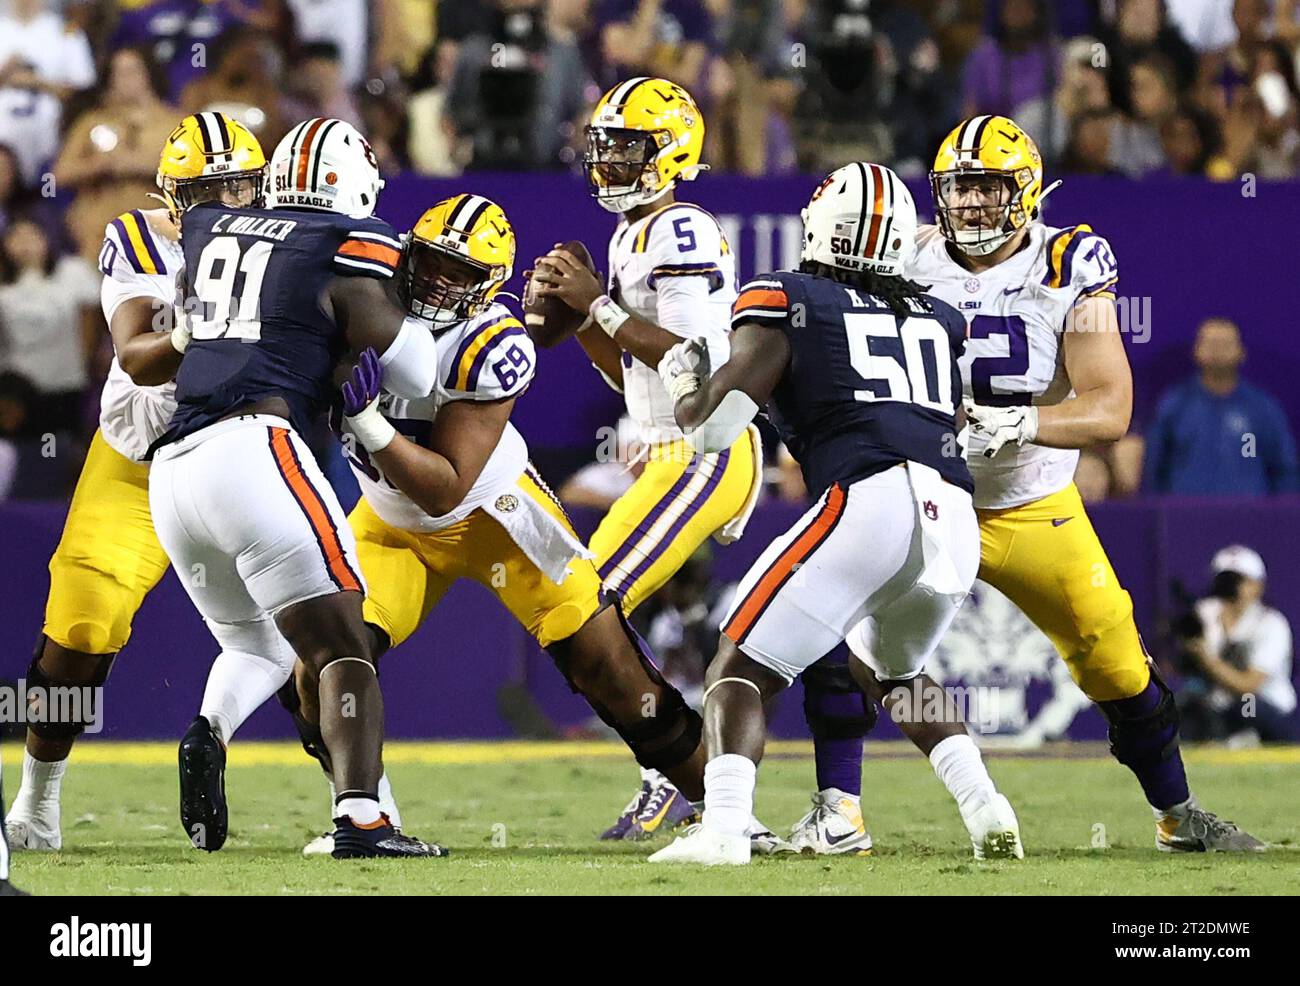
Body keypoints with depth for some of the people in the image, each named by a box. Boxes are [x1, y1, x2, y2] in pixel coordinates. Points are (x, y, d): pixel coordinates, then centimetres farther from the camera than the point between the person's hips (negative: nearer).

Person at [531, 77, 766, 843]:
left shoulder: (681, 234, -14)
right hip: (675, 456, 10)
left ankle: (674, 777, -7)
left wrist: (599, 305, -19)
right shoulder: (632, 239, 17)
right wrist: (574, 312, 7)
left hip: (706, 455, -10)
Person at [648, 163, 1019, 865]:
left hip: (866, 499, -6)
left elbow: (713, 425, 5)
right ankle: (987, 812, 16)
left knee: (739, 671, 1)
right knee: (899, 675, 32)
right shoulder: (938, 317, 26)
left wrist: (682, 380, 25)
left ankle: (723, 826, -22)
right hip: (955, 523, 6)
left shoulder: (786, 301, 11)